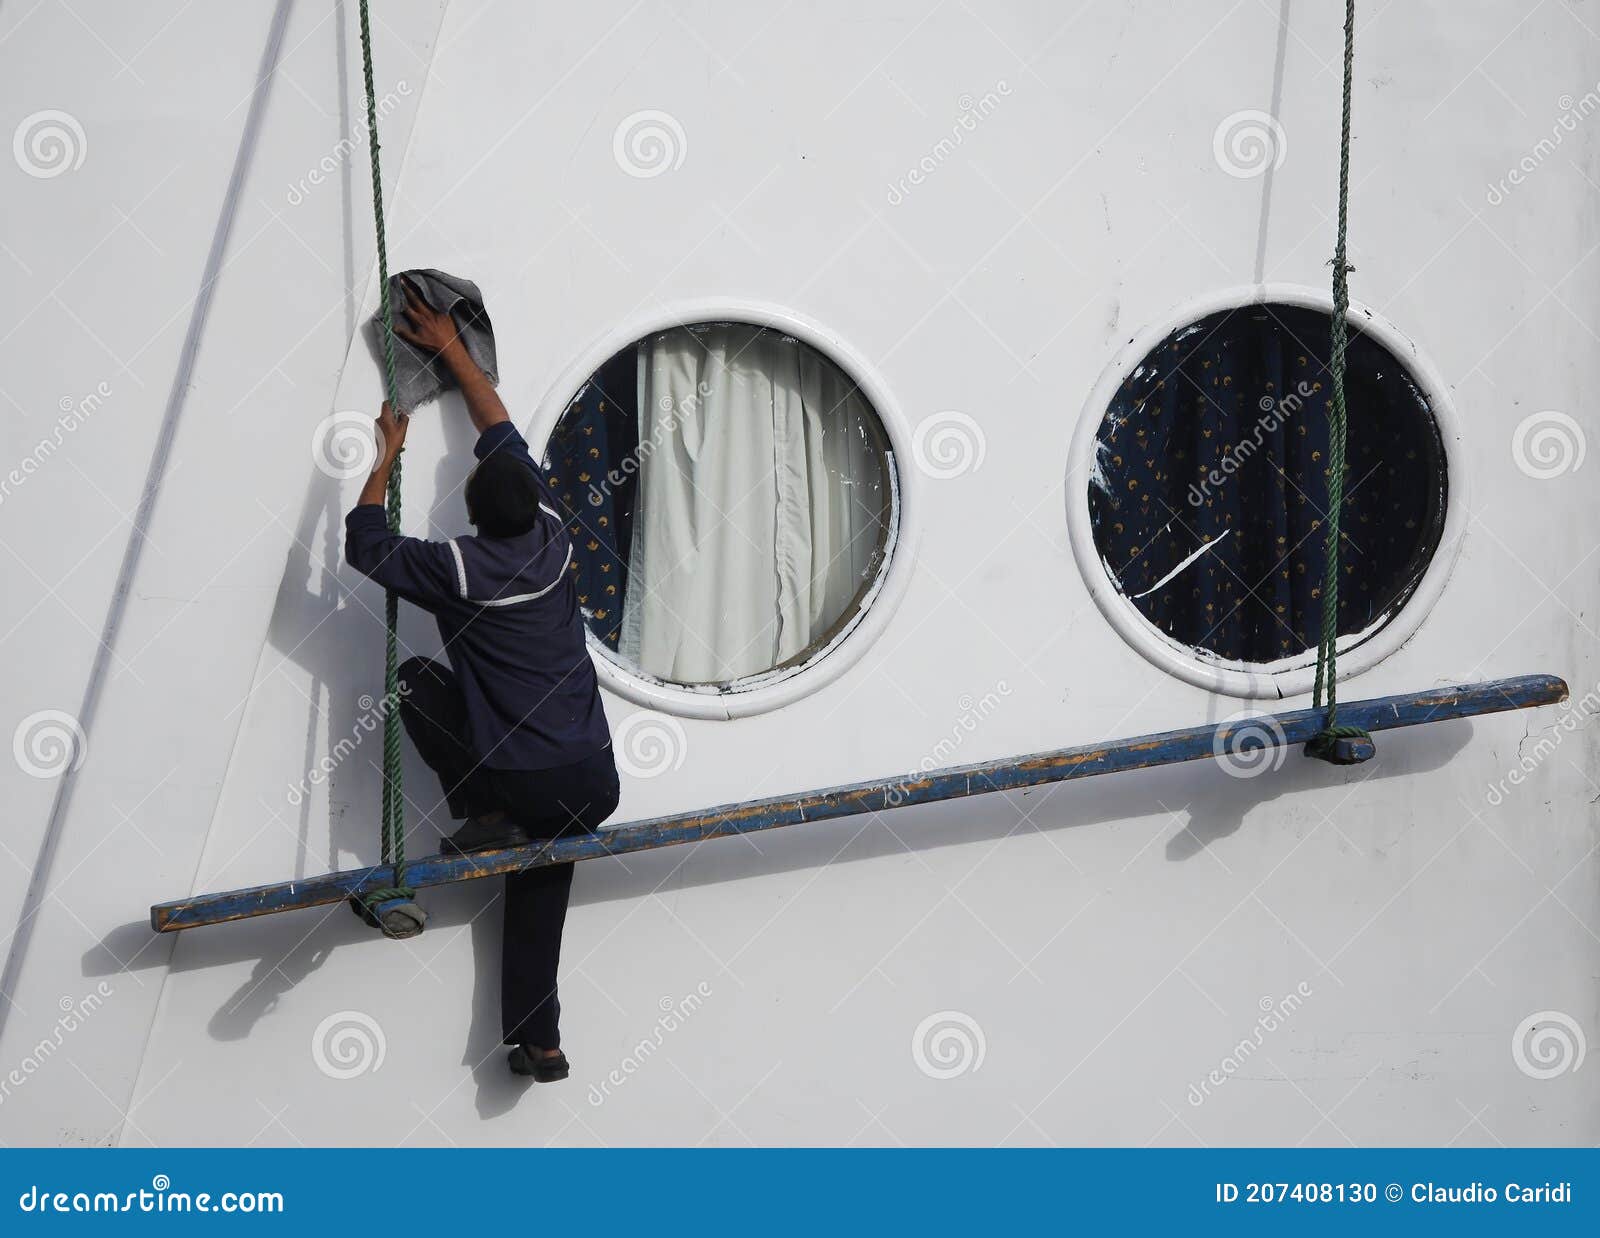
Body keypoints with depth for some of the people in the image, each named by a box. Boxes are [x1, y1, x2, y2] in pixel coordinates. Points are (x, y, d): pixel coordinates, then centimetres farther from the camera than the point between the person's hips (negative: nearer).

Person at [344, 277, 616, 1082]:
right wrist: (452, 351, 23)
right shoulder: (551, 534, 1)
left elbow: (365, 547, -3)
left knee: (417, 680, 15)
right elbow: (502, 433, 15)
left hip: (524, 782, -5)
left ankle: (483, 818, 7)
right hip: (593, 786, 6)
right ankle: (539, 1043, 14)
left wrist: (387, 456, 6)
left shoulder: (463, 571, -14)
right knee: (536, 901, 19)